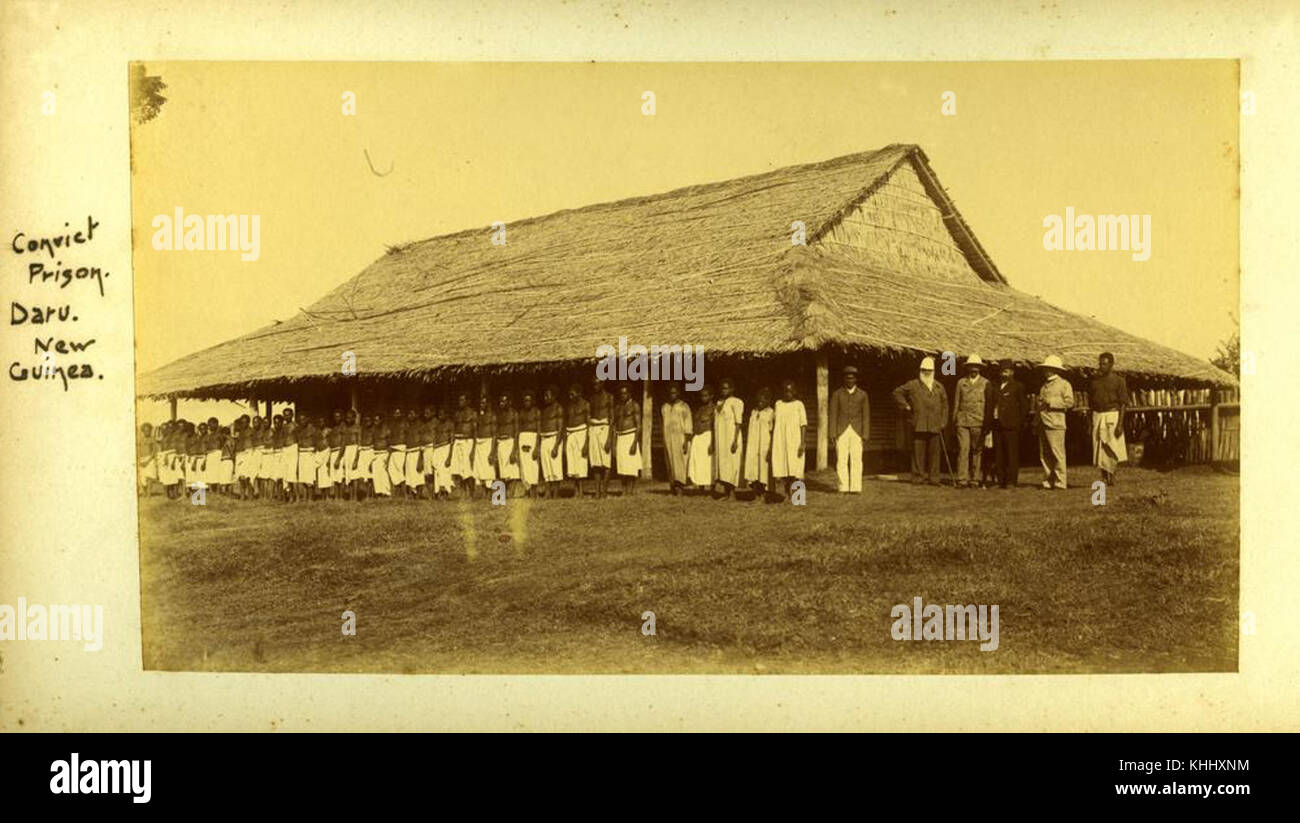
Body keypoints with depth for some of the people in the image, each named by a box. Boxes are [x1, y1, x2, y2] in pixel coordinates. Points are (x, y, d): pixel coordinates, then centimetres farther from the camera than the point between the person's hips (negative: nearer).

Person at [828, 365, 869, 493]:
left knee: (856, 460, -5)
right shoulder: (837, 394, 6)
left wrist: (865, 435, -1)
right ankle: (844, 487, 0)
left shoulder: (862, 395, 8)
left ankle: (855, 487, -2)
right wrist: (833, 434, -4)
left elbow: (866, 417, 7)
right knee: (841, 460, -5)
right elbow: (833, 415, 4)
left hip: (857, 431, 0)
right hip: (841, 431, 0)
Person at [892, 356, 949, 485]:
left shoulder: (939, 387, 15)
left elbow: (944, 405, 18)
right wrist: (905, 406, 1)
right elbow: (897, 392, 10)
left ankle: (933, 478, 9)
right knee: (918, 452, -2)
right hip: (919, 425, -3)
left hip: (935, 426, 3)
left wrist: (943, 421, 9)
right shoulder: (913, 385, 5)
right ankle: (918, 476, 4)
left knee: (934, 452, 4)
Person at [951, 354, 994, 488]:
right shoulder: (961, 382, 12)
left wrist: (988, 423, 0)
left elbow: (989, 405, 6)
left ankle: (974, 479, 9)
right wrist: (954, 419, 8)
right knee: (963, 449, -9)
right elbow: (956, 403, 14)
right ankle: (961, 480, -10)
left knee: (976, 451, 2)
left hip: (978, 423, 0)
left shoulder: (986, 384, 8)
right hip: (962, 421, 1)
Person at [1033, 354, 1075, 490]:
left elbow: (1069, 402, -11)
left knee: (1057, 454, -9)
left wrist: (1050, 402, -14)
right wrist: (1037, 402, 12)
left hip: (1055, 424, -7)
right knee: (1044, 455, 7)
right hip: (1042, 425, 8)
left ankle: (1060, 482, -6)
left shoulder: (1064, 384, 1)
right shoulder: (1044, 385, 22)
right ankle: (1048, 482, 12)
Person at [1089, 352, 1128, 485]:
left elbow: (1123, 404, -5)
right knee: (1099, 449, 3)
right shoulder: (1094, 381, 10)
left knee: (1113, 449, -2)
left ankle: (1115, 475, 14)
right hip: (1097, 416, 4)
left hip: (1112, 415, -4)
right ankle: (1104, 478, 10)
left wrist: (1120, 424, -13)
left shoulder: (1118, 381, -2)